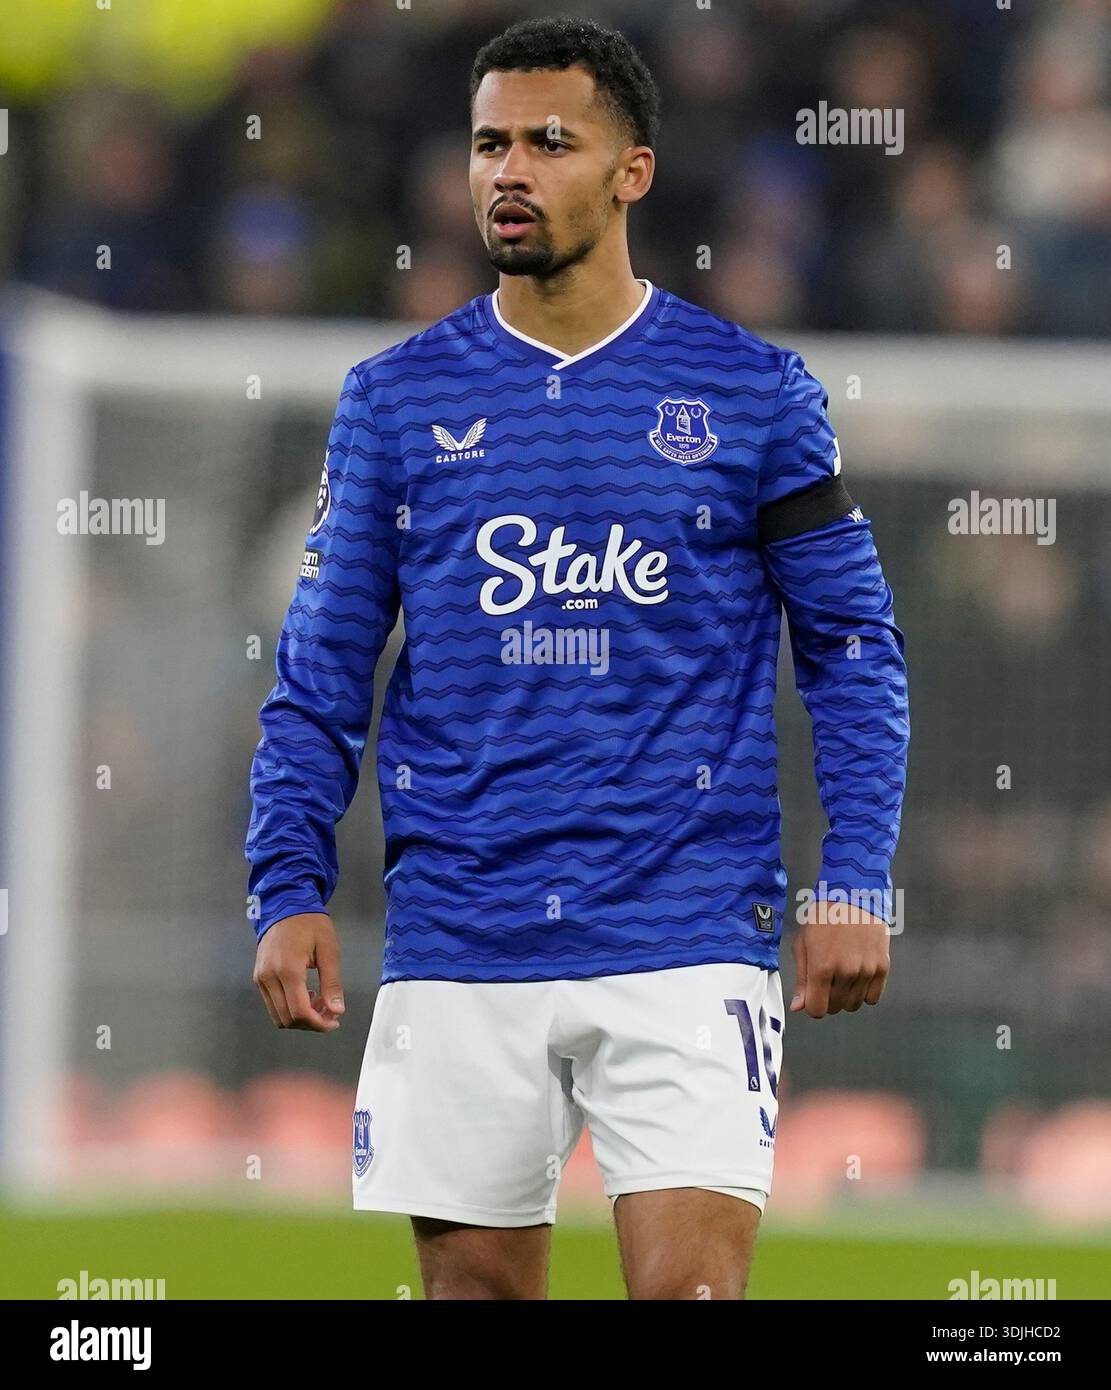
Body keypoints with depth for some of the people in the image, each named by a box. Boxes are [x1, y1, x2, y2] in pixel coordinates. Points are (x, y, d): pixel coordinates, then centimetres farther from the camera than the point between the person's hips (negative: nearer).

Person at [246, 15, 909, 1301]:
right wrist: (289, 890, 0)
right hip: (456, 950, 2)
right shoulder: (394, 399, 7)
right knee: (477, 1286, 5)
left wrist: (853, 886, -2)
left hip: (683, 945, -2)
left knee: (691, 1288, -12)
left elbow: (852, 650, 7)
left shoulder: (752, 395, 3)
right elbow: (321, 674, 10)